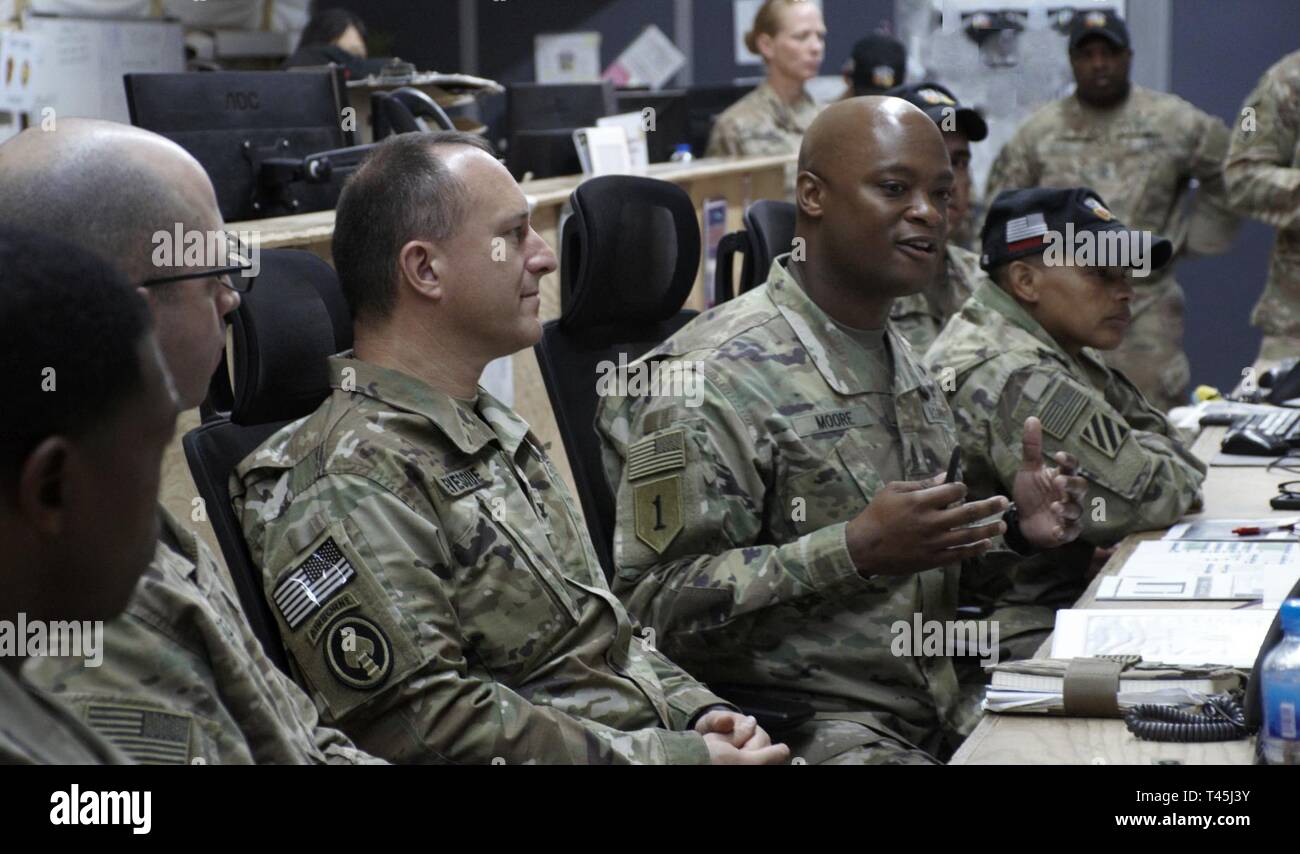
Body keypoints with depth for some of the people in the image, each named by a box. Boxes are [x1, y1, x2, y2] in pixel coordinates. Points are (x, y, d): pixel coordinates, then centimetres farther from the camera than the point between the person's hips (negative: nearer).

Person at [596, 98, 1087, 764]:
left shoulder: (899, 359, 16)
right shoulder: (715, 377, -14)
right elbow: (653, 602, -20)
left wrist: (1007, 523, 7)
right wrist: (858, 549, -25)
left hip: (935, 712, 9)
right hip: (798, 727, -9)